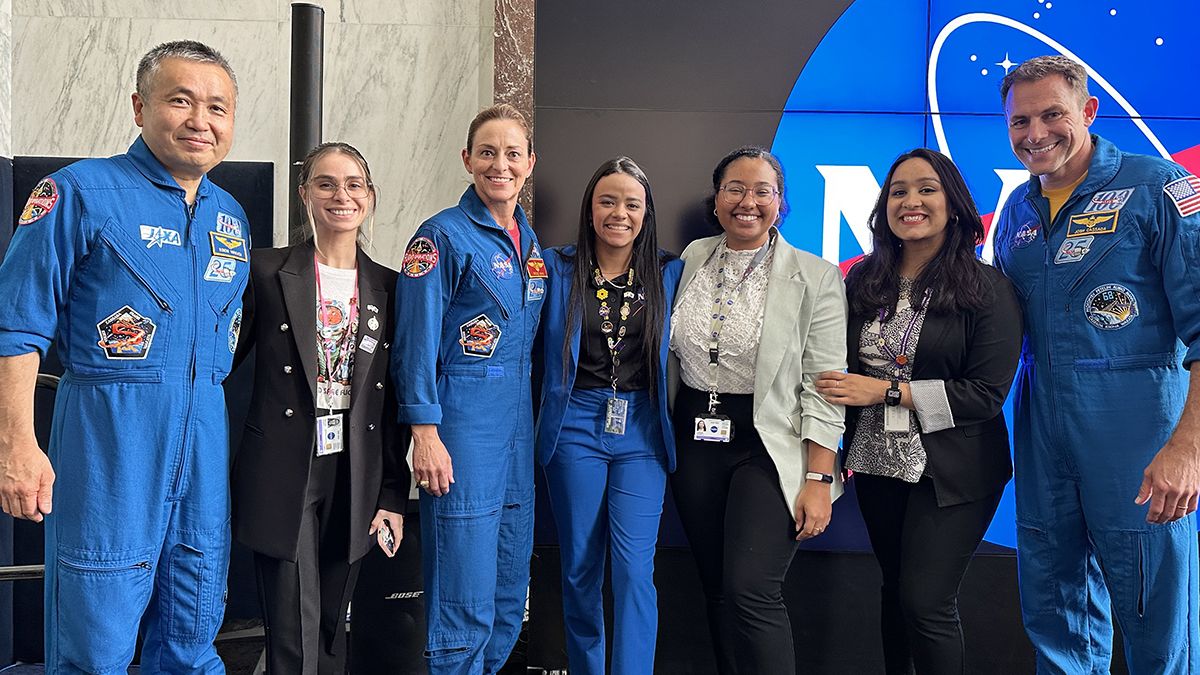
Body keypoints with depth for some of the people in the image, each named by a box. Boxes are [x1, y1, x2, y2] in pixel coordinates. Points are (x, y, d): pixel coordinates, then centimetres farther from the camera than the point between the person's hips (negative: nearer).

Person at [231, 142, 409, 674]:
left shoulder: (388, 287, 7)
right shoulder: (267, 272, -1)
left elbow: (393, 404, 7)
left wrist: (393, 495, 4)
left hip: (355, 482, 3)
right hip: (283, 476, -3)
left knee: (331, 630, 15)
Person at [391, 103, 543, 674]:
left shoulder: (529, 241, 13)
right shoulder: (444, 236, -8)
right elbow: (417, 343, -12)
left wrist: (529, 416, 15)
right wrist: (426, 433, -17)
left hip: (517, 422, 7)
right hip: (463, 423, -7)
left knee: (509, 590, 14)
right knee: (465, 597, -3)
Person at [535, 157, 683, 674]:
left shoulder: (670, 274, 5)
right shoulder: (558, 268, 3)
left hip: (641, 430, 0)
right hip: (576, 425, 0)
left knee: (634, 569, -7)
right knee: (579, 567, 9)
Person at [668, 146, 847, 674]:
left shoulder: (816, 278, -7)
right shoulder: (692, 259, 6)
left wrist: (820, 479, -13)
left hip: (769, 445, -4)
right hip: (695, 440, 5)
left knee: (750, 590, -14)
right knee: (717, 590, 11)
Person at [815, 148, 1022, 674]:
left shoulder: (986, 289, -9)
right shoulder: (863, 280, 3)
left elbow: (987, 393, -14)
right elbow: (845, 367, 12)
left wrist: (886, 391, -17)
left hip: (950, 472, -4)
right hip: (877, 463, 4)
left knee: (926, 603, -5)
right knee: (895, 589, 16)